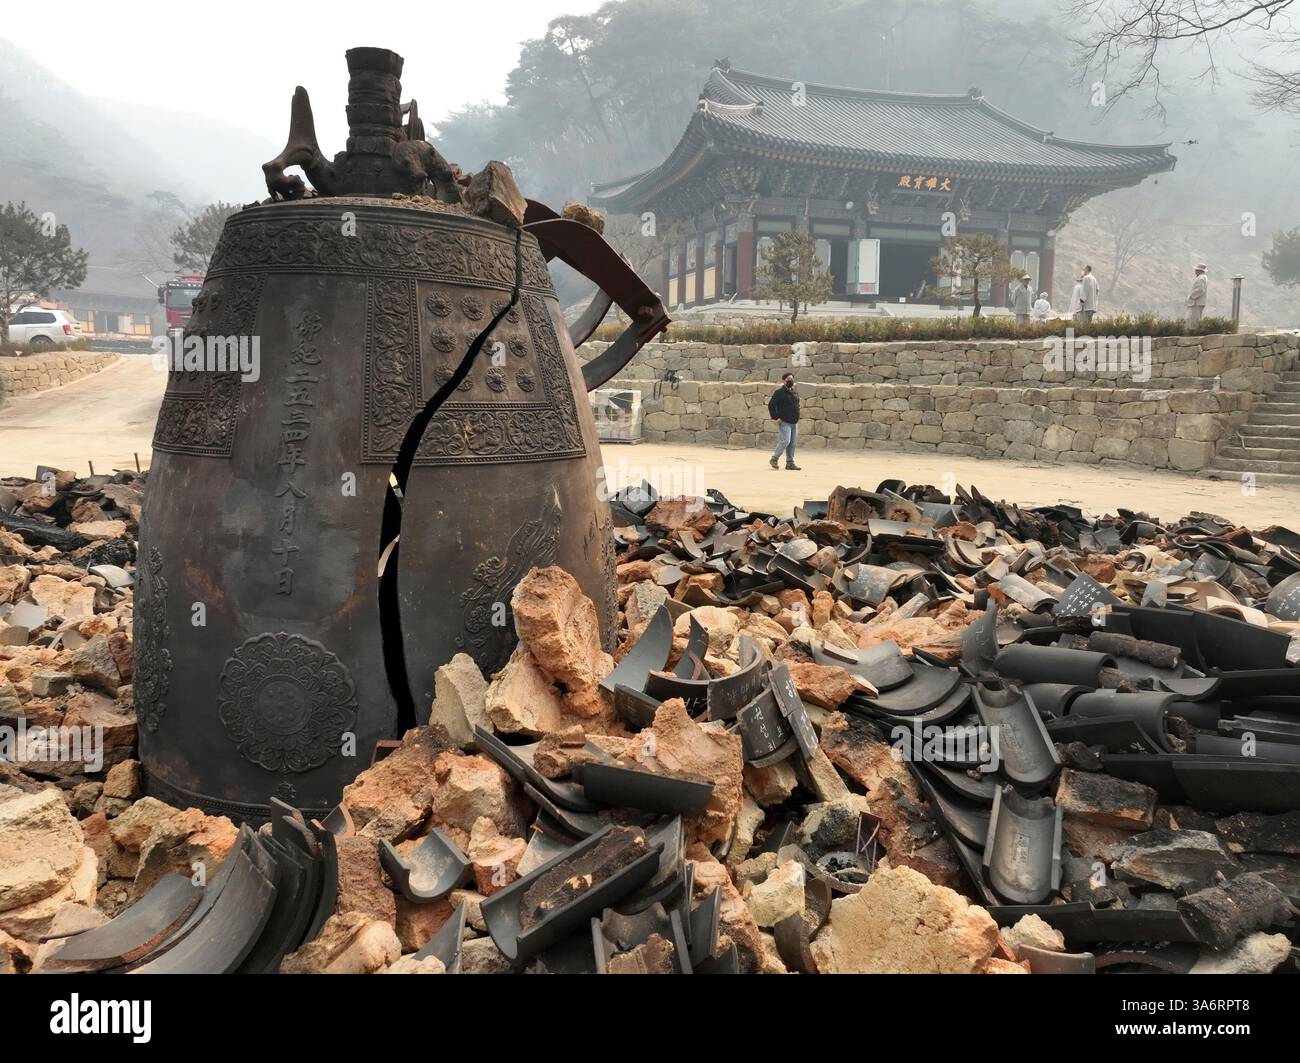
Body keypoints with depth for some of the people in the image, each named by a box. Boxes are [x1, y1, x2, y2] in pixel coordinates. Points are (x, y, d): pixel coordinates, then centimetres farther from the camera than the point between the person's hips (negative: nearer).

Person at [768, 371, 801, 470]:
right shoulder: (779, 392, -6)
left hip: (794, 423, 7)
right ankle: (774, 459, -2)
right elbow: (771, 405, -10)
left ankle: (790, 463, 12)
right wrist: (776, 417, -14)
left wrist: (796, 418, 17)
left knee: (792, 443, 7)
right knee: (785, 441, -17)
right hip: (784, 422, -7)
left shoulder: (795, 393, 16)